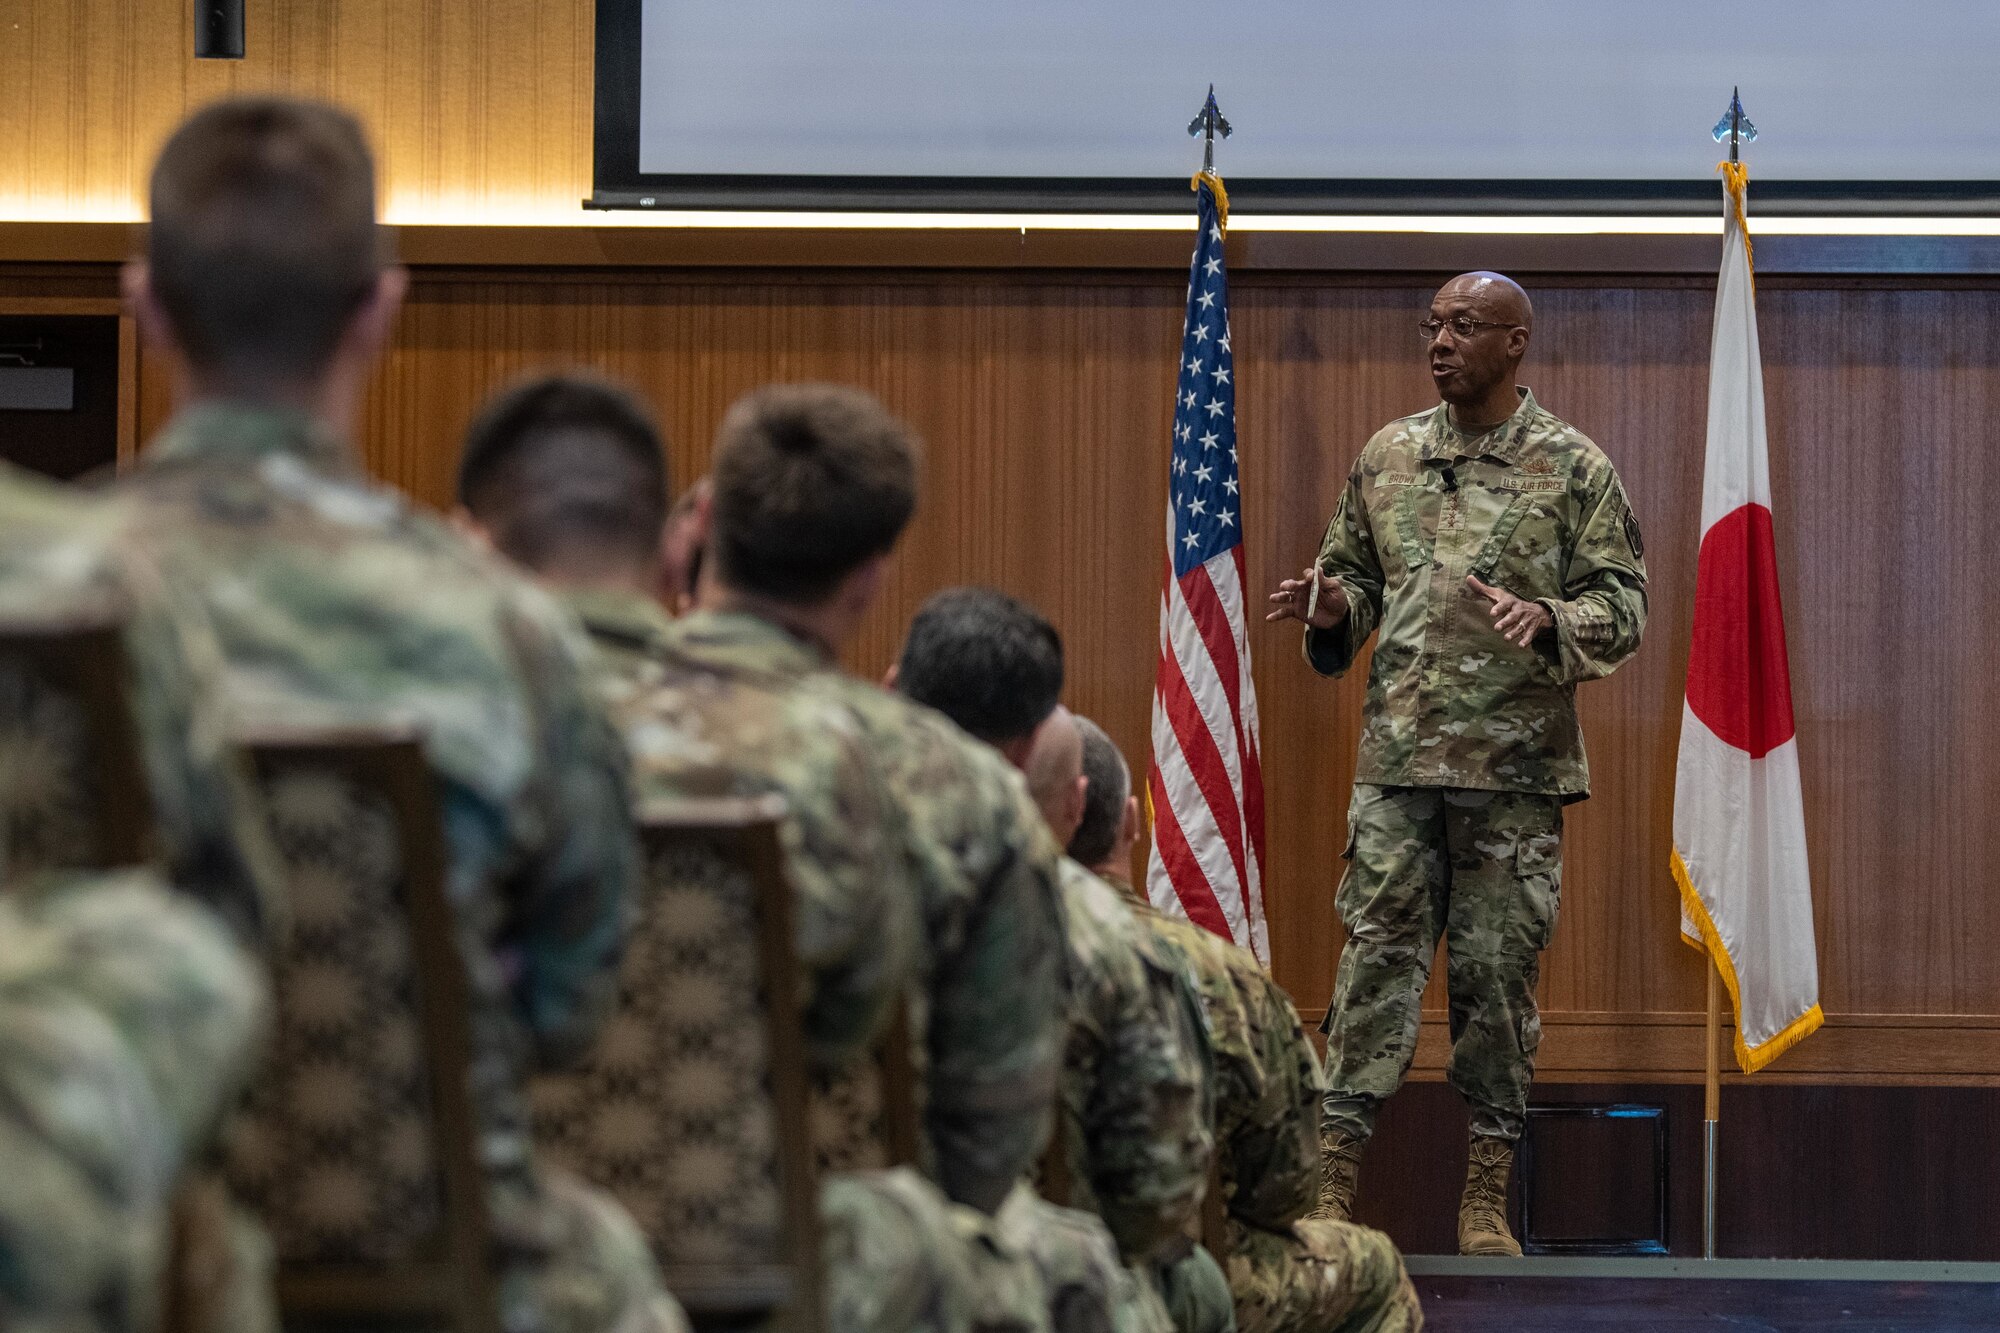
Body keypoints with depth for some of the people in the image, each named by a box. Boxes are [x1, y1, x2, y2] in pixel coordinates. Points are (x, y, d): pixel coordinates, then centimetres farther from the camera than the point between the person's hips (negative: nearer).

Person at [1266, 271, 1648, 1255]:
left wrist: (1546, 620, -20)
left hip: (1517, 768, -2)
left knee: (1499, 971, 3)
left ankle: (1487, 1193, 11)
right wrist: (1334, 607, -3)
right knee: (1376, 958, -1)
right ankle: (1333, 1176, 0)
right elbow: (1358, 575, 20)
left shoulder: (1573, 468, 1)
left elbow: (1623, 607, -1)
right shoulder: (1387, 457, 11)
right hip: (1397, 763, 2)